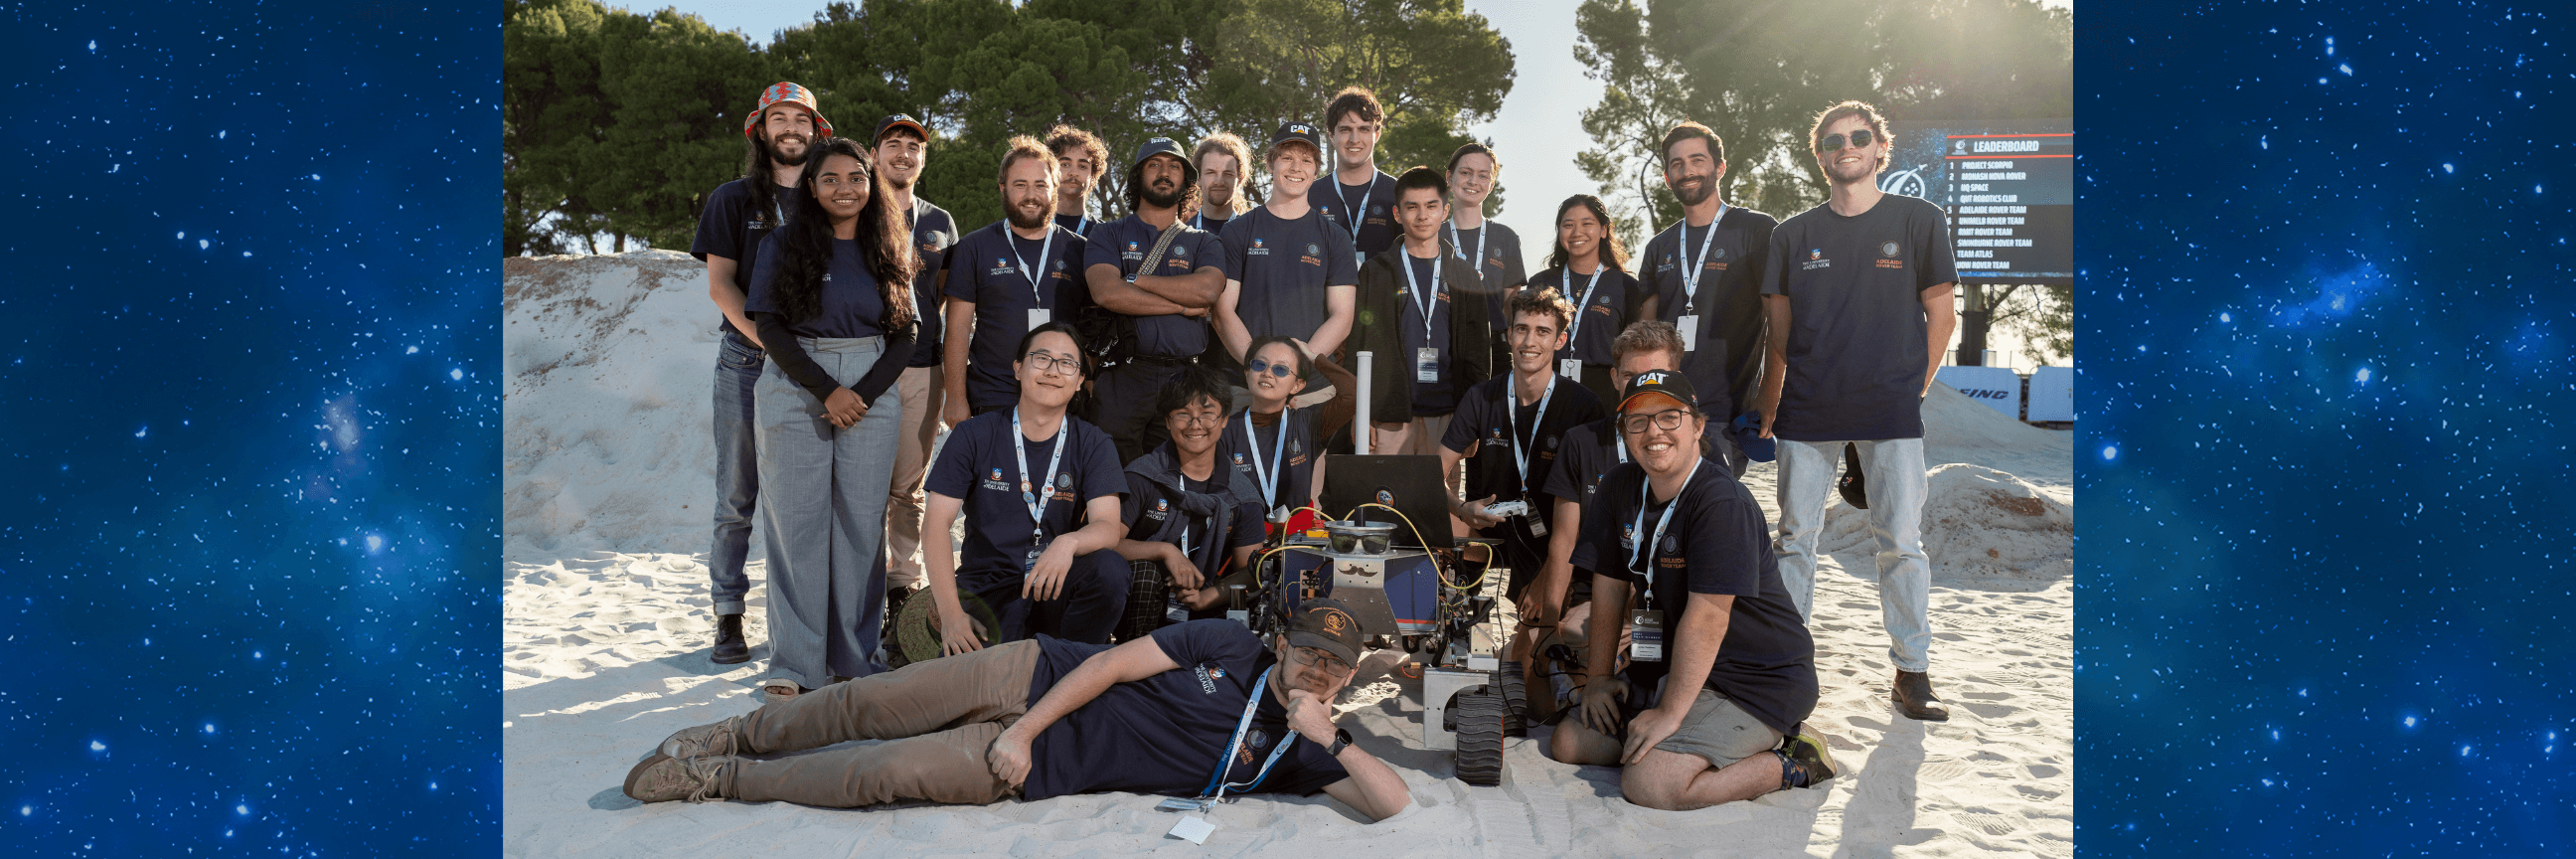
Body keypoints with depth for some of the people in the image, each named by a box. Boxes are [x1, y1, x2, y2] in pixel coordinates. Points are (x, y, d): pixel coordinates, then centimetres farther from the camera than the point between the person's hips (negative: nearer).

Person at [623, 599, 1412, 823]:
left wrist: (1327, 739, -26)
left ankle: (717, 779, 9)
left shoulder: (1302, 750, -3)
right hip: (1038, 677, 1)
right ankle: (733, 737, 24)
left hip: (1042, 769, 0)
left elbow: (1392, 802, -13)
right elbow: (1111, 664, -5)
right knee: (867, 707, -4)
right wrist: (1024, 729, -14)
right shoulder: (1228, 646, -4)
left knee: (882, 773, -12)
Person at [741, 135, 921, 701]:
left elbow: (903, 335, 8)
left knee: (861, 523, -1)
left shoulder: (889, 251, 12)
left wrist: (862, 394, -7)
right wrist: (827, 390, -10)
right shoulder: (784, 244, 7)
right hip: (794, 391, -1)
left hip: (872, 392, 1)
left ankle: (856, 660, 7)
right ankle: (796, 664, 2)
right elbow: (770, 325, -1)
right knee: (796, 523, -4)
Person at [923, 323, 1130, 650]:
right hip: (988, 589, -1)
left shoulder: (1093, 445, 2)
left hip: (1055, 587, 1)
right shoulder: (974, 436, 0)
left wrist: (1068, 543, -37)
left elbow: (1108, 527, -11)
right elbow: (937, 524, -5)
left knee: (1110, 568, -31)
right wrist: (951, 613, -19)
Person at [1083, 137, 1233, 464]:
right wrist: (1183, 304, -2)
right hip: (1121, 380, -1)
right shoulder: (1108, 235, 13)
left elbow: (1207, 289, -6)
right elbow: (1106, 293, -6)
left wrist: (1134, 280, -3)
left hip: (1183, 381, 1)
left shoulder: (1204, 244, 17)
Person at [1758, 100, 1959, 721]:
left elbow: (1940, 314, 6)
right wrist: (1767, 411, 8)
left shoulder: (1918, 220, 4)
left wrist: (1914, 389, 2)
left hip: (1890, 409, -2)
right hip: (1807, 410, 2)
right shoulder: (1793, 234, 9)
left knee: (1900, 541, -1)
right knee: (1794, 537, 5)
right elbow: (1779, 331, 10)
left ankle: (1912, 672, 9)